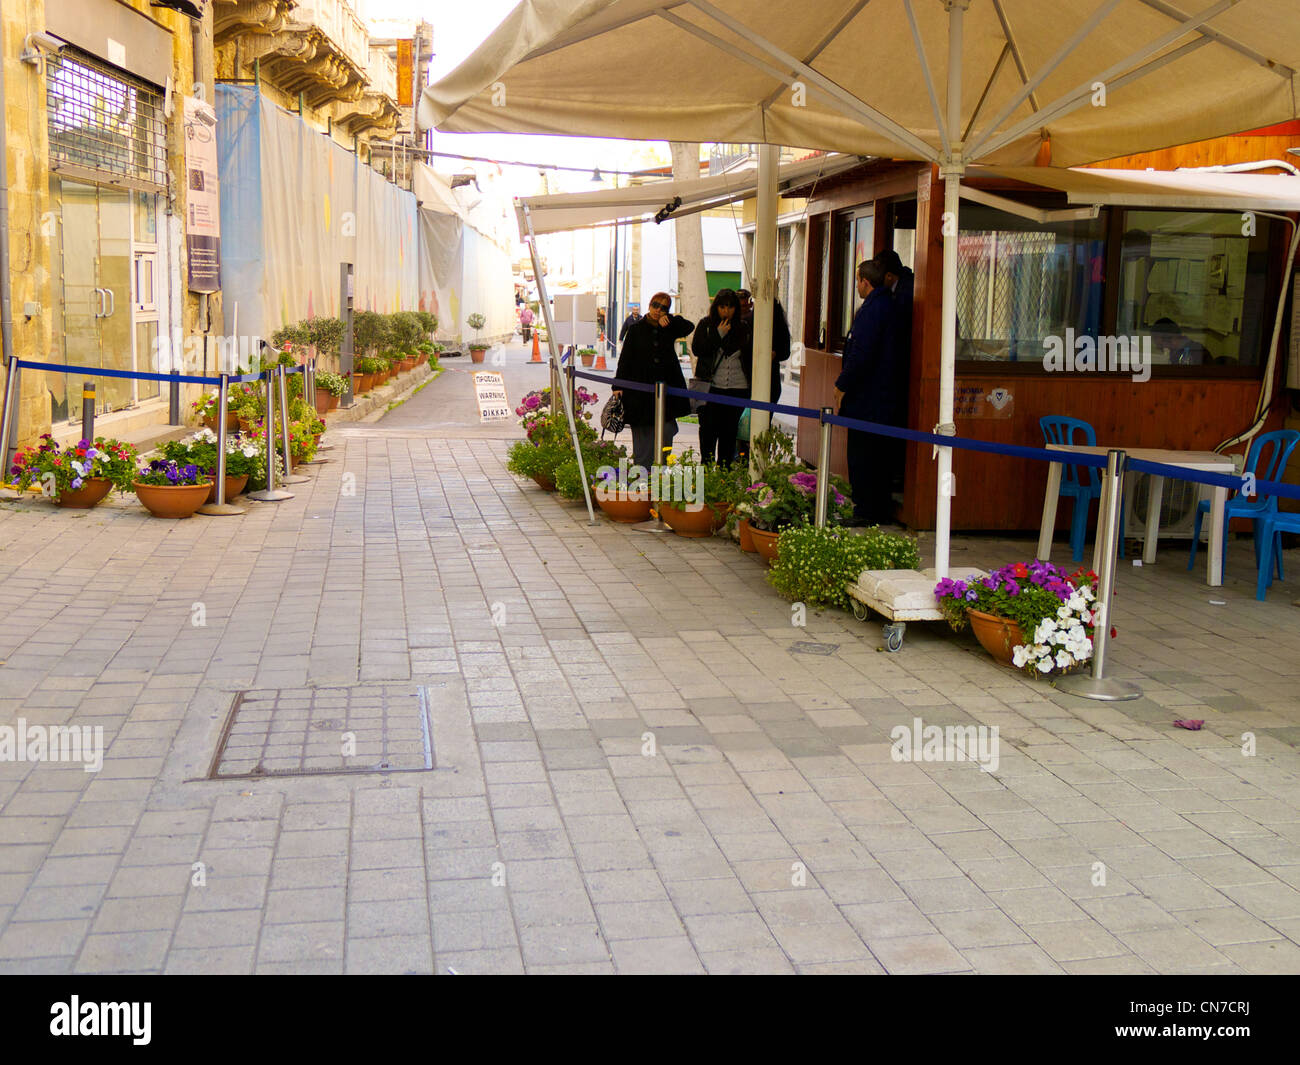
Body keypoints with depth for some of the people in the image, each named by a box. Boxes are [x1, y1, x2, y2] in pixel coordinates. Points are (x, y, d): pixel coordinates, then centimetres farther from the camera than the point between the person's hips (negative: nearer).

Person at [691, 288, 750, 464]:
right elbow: (697, 349, -8)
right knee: (708, 430, -1)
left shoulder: (743, 328, 8)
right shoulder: (706, 324, 4)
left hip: (737, 388, 1)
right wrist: (719, 334, -12)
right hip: (711, 387, -1)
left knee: (729, 432, 4)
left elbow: (750, 357, 12)